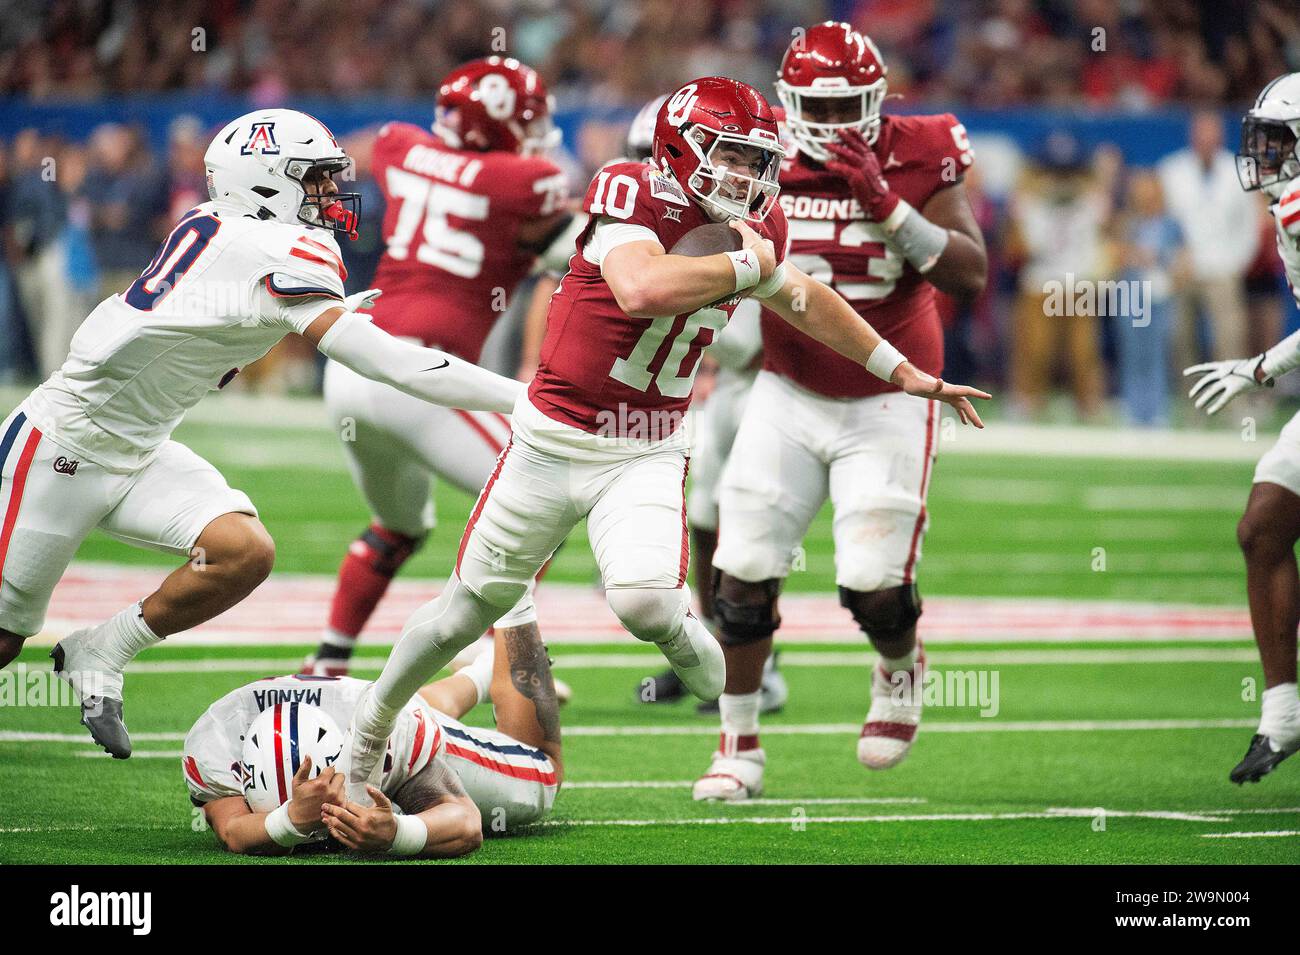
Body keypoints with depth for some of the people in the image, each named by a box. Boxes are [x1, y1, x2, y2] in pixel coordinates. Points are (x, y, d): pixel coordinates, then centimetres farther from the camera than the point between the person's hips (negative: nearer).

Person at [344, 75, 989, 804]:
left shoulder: (755, 229, -1)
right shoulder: (629, 196, -18)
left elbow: (805, 301, 20)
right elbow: (643, 289, -38)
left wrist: (906, 373, 26)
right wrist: (744, 266, -26)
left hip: (648, 457, 3)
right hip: (555, 437, -3)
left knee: (646, 600, -25)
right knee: (471, 607, 10)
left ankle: (705, 663, 8)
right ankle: (369, 732, 32)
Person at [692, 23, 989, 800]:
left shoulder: (917, 158, -10)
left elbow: (971, 275, -15)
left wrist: (889, 206, -25)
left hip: (887, 400, -2)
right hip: (790, 394, 2)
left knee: (875, 584, -9)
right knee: (744, 574, -5)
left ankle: (899, 670, 27)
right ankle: (739, 744, 13)